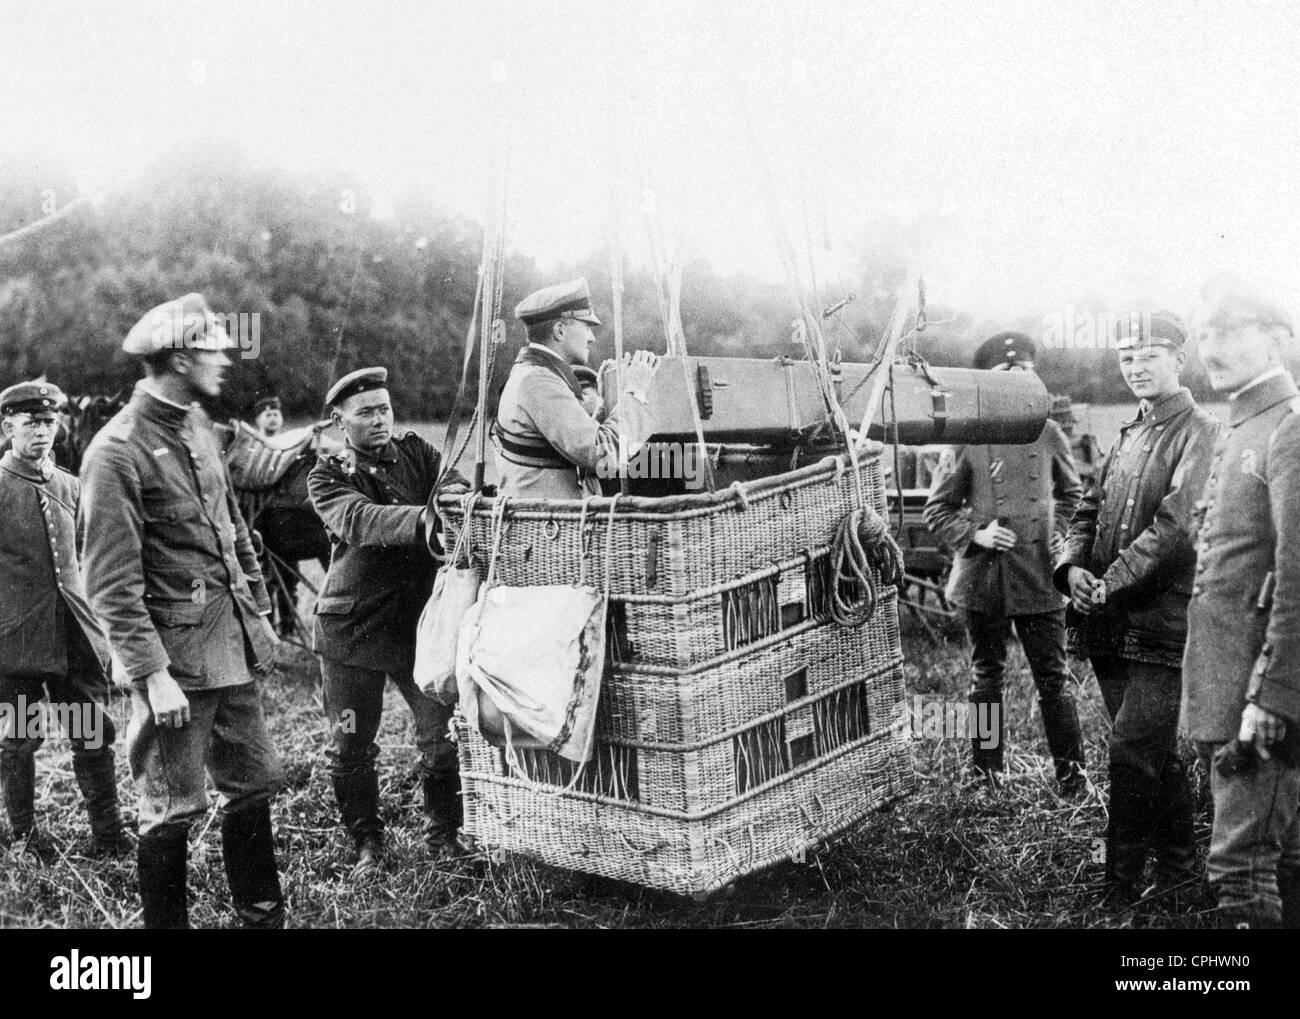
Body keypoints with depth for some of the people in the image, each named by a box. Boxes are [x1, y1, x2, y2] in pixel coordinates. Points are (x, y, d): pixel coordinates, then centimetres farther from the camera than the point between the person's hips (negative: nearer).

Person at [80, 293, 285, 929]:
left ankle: (263, 917, 30)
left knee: (254, 784, 15)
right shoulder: (117, 451, -15)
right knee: (173, 809, 4)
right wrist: (153, 674, -20)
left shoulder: (198, 427, 10)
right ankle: (166, 922, 22)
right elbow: (113, 584, -17)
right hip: (175, 651, -8)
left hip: (231, 644, 8)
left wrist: (259, 613, 16)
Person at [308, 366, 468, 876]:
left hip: (420, 621, 2)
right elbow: (361, 520, -24)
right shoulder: (328, 476, -3)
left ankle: (444, 835, 20)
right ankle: (367, 844, 26)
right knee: (350, 745, 6)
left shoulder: (415, 451, 8)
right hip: (351, 627, -2)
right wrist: (423, 519, -41)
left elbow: (453, 484, -8)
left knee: (444, 733, -1)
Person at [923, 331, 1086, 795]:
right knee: (987, 675, 12)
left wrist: (1060, 532, 7)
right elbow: (937, 509, 3)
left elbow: (1070, 493, 22)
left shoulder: (1049, 435, 4)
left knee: (1054, 678, 4)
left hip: (1041, 578, 1)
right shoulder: (967, 440, -3)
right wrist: (975, 534, -11)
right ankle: (987, 771, 23)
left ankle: (1071, 771, 16)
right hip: (983, 580, -1)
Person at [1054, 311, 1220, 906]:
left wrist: (1112, 583, -19)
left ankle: (1121, 887, 2)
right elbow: (1089, 513, 16)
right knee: (1155, 754, 16)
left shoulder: (1201, 434, -8)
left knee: (1132, 751, -9)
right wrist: (1073, 567, -3)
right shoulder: (1129, 437, 17)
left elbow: (1177, 526, -18)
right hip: (1112, 629, 8)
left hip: (1161, 627, -7)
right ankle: (1177, 869, 30)